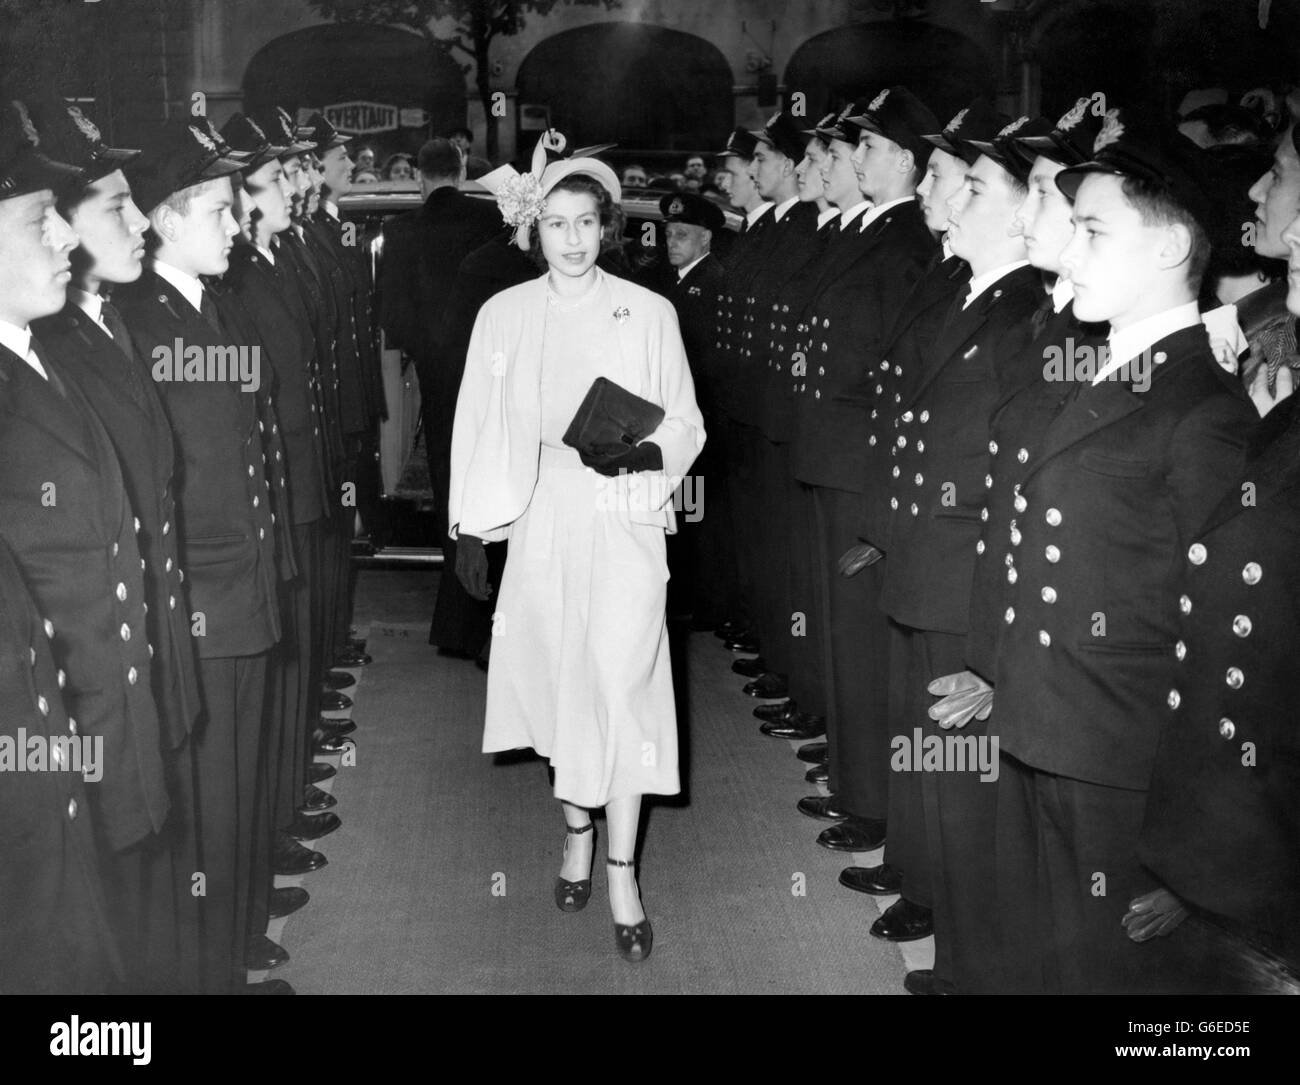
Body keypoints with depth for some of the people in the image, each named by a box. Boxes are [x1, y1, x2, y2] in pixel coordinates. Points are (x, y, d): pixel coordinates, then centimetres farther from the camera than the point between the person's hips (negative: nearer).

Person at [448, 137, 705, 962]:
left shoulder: (649, 313, 1)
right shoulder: (503, 315, 5)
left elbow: (688, 425, 4)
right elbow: (478, 426, 7)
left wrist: (640, 454, -17)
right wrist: (469, 528, 4)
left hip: (625, 523, -2)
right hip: (541, 523, 2)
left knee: (623, 684, -8)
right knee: (558, 677, 10)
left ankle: (622, 870, 1)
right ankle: (576, 830, 31)